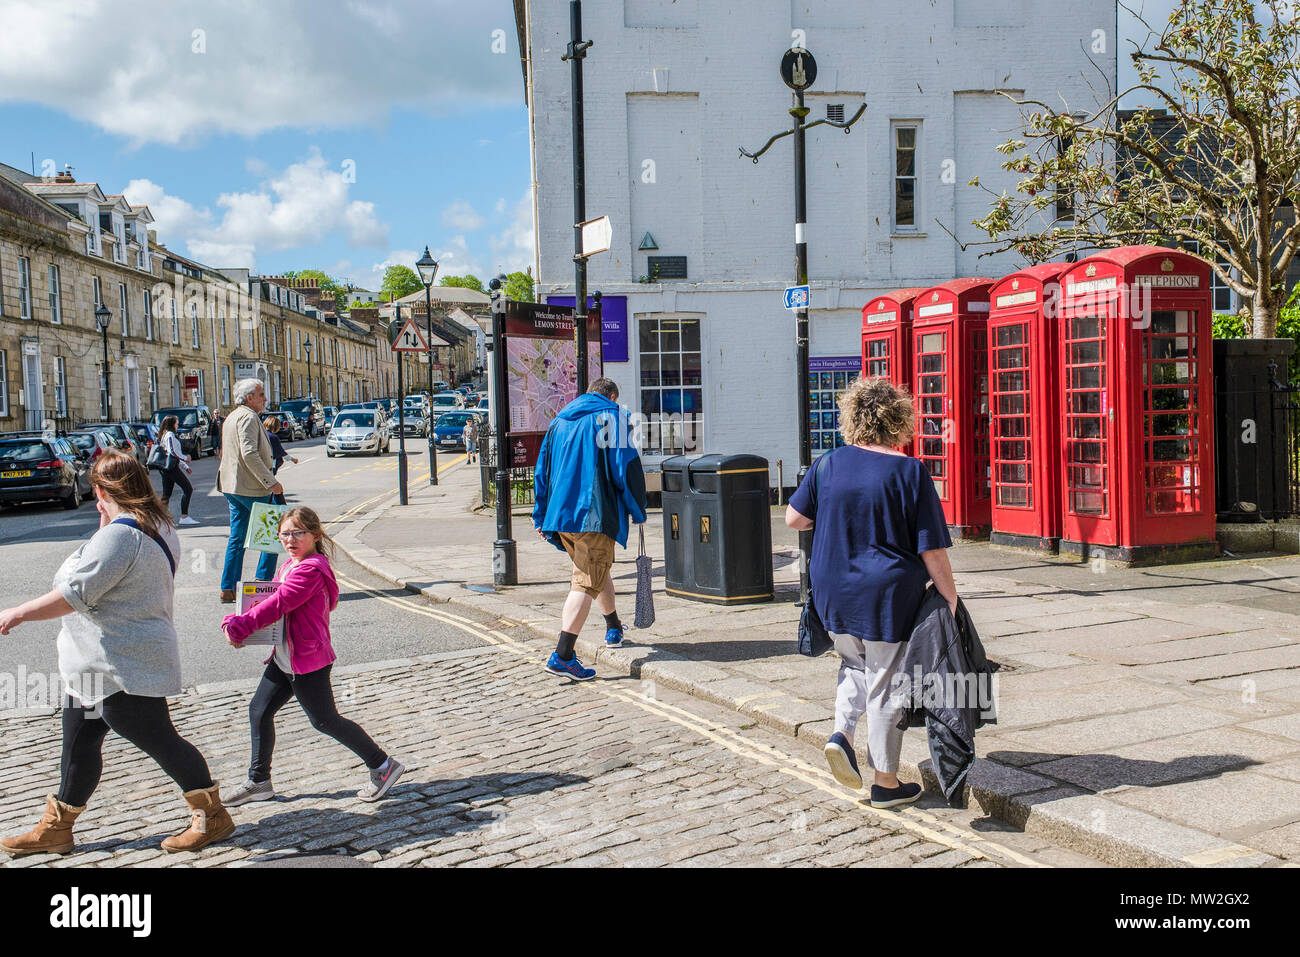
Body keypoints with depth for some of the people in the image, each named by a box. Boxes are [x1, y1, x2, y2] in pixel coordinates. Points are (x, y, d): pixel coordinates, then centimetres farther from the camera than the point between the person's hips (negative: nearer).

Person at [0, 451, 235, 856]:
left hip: (122, 667, -11)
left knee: (160, 742, -1)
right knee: (79, 746, 17)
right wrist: (106, 524, 15)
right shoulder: (158, 528, 9)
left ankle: (213, 817, 10)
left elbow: (77, 593, -25)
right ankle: (55, 829, 29)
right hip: (100, 666, 11)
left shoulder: (120, 534, -23)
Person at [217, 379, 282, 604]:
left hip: (232, 486, 10)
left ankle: (228, 589, 11)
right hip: (252, 488, -10)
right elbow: (249, 454, -24)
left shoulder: (231, 417, 19)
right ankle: (263, 584, 0)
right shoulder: (248, 417, -14)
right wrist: (271, 482, -23)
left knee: (236, 539, 11)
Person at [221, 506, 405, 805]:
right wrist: (235, 623, -4)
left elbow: (277, 605, -26)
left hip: (308, 661, -10)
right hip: (284, 658, 10)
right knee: (259, 711, 11)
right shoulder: (291, 566, 11)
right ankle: (258, 782, 24)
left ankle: (383, 766, 10)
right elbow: (277, 604, 13)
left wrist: (238, 628, -20)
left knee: (325, 720, -1)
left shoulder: (310, 571, -21)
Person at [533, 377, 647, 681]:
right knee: (587, 582, -8)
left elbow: (542, 471, 18)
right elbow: (627, 466, -9)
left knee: (596, 570, 26)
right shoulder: (612, 417, 1)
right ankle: (562, 656, -19)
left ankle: (614, 629, 45)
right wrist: (638, 511, 0)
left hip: (560, 515, 7)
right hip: (596, 515, -7)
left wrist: (541, 517, 22)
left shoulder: (559, 420, 19)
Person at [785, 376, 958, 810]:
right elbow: (932, 549, -10)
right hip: (887, 597, -4)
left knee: (855, 664, 27)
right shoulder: (910, 472, -11)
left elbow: (794, 518, 8)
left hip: (833, 593, 4)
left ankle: (841, 733, 6)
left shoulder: (829, 463, -1)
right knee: (886, 683, 8)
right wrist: (949, 596, 1)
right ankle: (885, 782, 16)